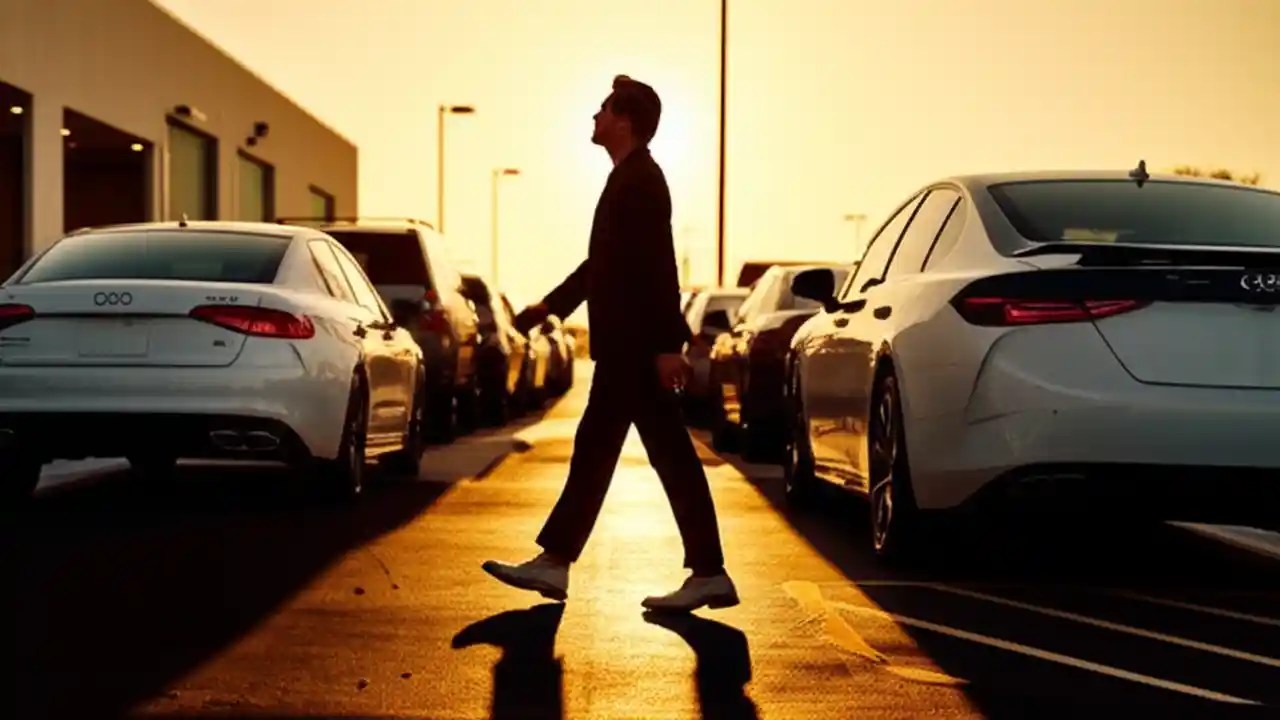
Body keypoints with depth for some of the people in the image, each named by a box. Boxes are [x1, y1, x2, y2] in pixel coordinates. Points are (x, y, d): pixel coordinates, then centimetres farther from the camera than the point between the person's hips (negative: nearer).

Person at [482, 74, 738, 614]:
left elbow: (657, 267, -21)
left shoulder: (640, 180, -14)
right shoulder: (628, 178, 17)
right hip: (624, 347, 10)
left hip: (636, 348, -10)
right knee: (594, 451, 10)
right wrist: (552, 305, 28)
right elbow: (604, 262, 25)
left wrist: (667, 345, -25)